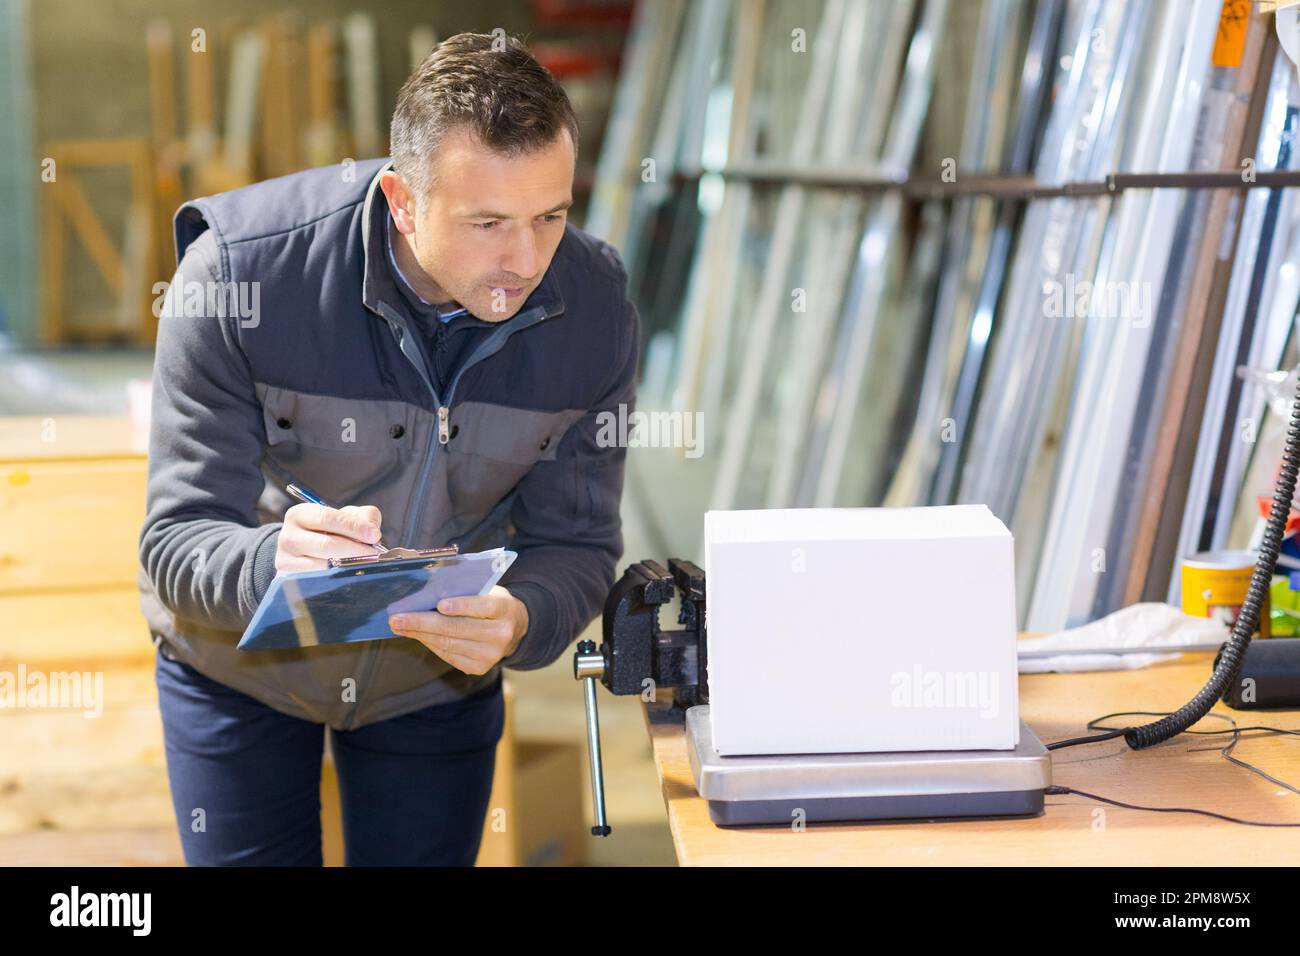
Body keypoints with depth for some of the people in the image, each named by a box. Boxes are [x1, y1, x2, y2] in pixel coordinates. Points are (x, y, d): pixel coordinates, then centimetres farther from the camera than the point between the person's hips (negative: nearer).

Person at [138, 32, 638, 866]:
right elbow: (177, 541, -28)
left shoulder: (594, 307, -20)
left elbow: (575, 542, -15)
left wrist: (518, 621, -38)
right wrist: (273, 565, -52)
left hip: (439, 680, 2)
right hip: (239, 665, -2)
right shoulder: (244, 269, -29)